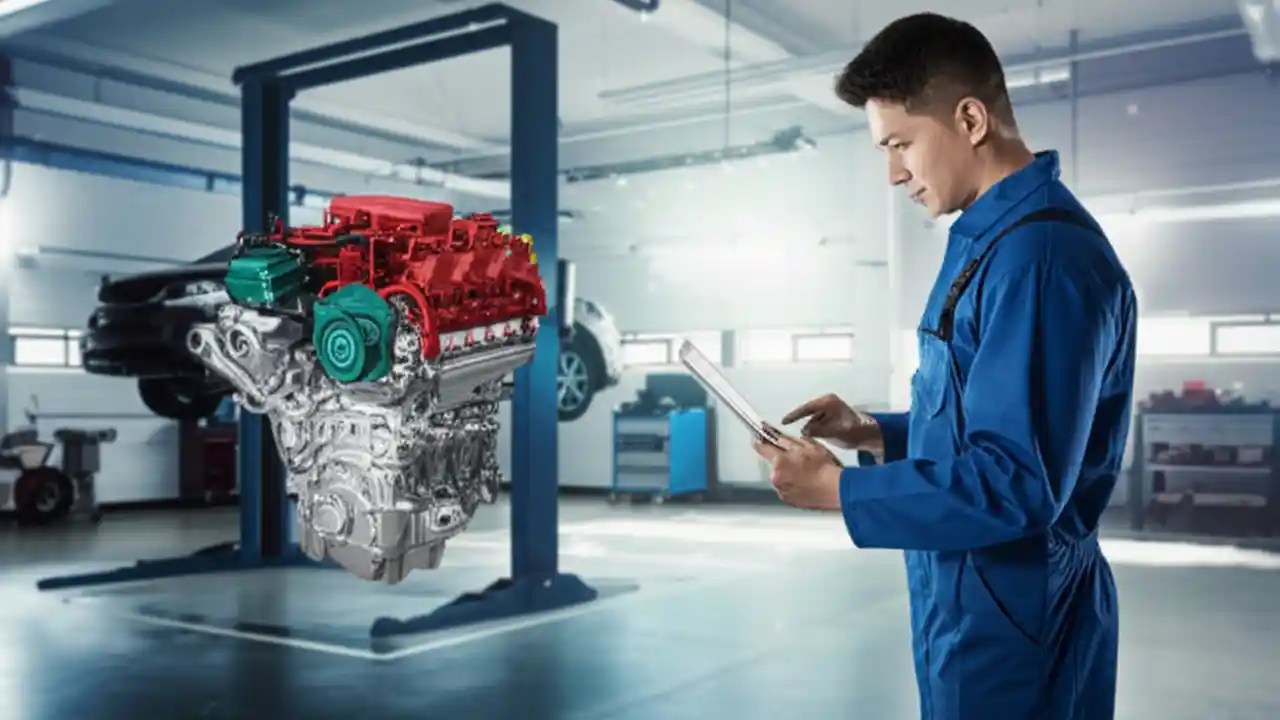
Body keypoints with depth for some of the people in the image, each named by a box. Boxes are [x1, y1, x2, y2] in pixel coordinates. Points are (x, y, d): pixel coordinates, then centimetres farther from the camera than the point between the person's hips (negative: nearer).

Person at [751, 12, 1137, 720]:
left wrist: (837, 489, -19)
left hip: (1009, 616, -9)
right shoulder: (993, 238, 9)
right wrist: (876, 433, 3)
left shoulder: (1040, 256, -23)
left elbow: (1017, 484, -27)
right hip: (970, 598, 9)